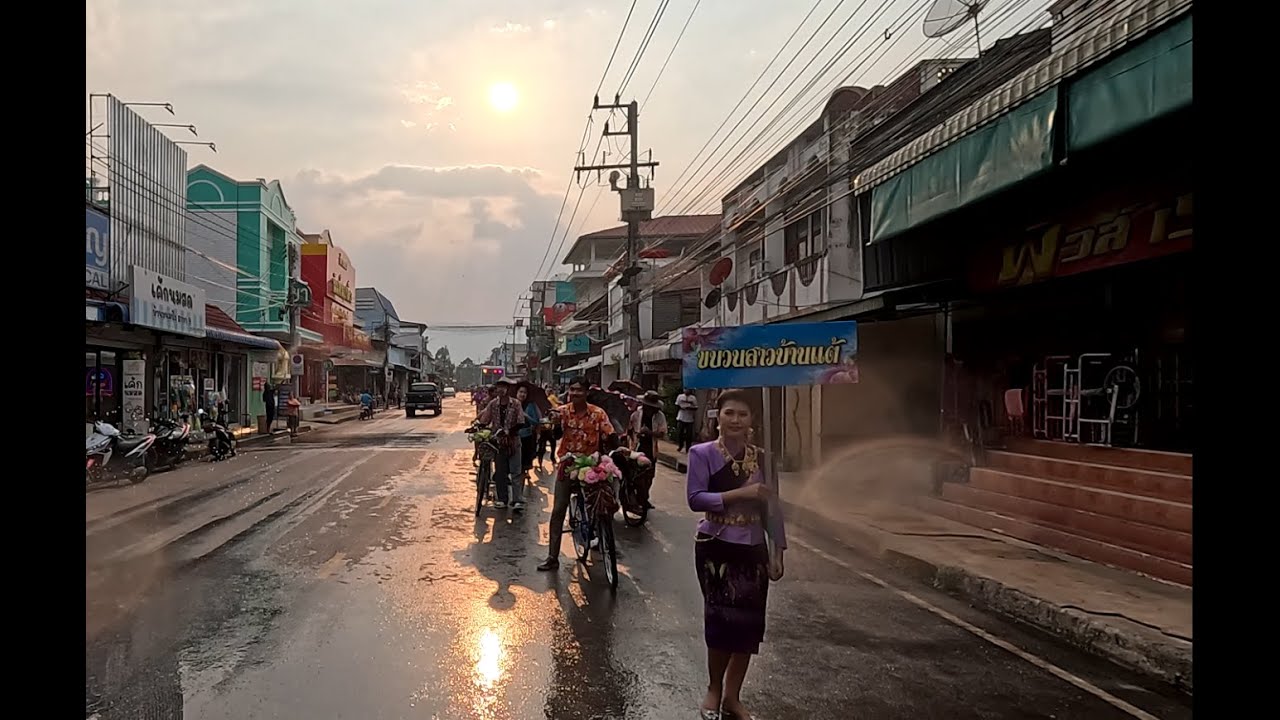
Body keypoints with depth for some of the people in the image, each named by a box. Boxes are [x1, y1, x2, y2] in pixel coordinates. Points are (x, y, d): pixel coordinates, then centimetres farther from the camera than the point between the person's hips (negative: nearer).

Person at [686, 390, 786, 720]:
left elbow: (771, 508, 6)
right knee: (722, 618, -2)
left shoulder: (761, 458, 3)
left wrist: (777, 553, 3)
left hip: (753, 550, 4)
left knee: (749, 622, 6)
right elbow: (695, 499, -18)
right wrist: (740, 493, -25)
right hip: (716, 549, -4)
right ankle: (714, 690, 25)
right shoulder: (702, 454, -8)